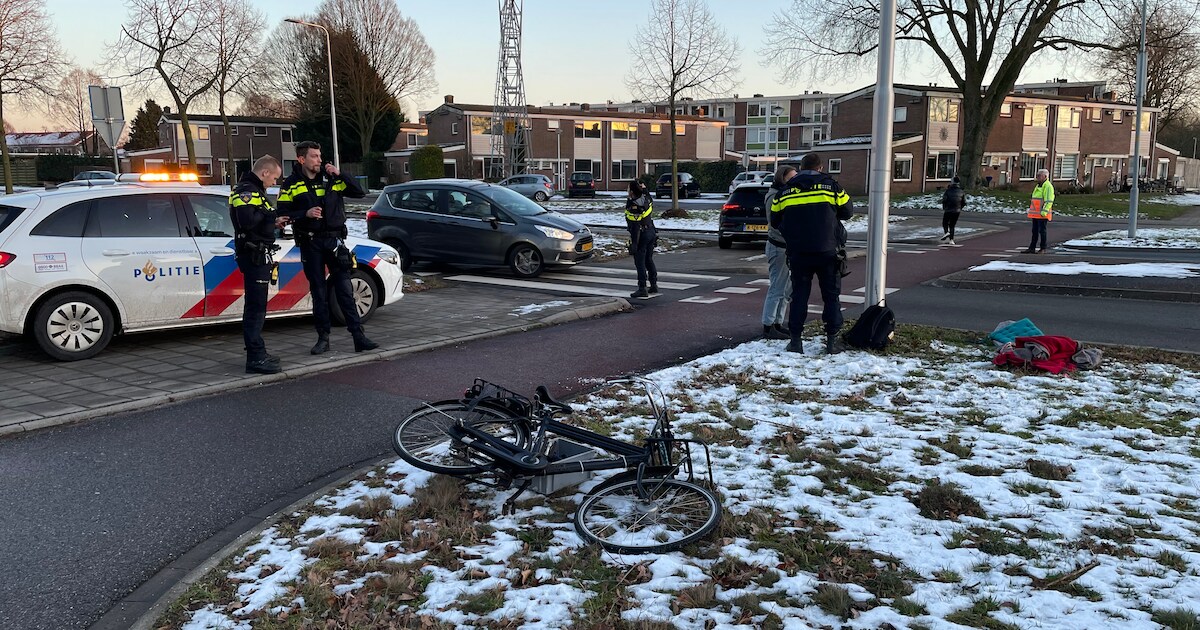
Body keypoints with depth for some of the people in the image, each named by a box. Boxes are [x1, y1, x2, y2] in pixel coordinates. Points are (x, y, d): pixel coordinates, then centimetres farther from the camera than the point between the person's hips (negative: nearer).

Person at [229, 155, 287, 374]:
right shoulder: (247, 191, -14)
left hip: (257, 256, 11)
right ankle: (255, 358, -8)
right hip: (254, 256, -11)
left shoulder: (252, 190, 20)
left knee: (256, 307, 17)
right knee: (255, 307, -10)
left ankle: (258, 354, 26)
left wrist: (273, 223, 14)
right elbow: (247, 221, -28)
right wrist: (268, 215, -14)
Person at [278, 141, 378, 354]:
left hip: (334, 240, 1)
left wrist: (340, 175, -7)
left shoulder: (331, 179, 7)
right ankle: (323, 338, 15)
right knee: (318, 292, 7)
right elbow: (283, 214, -2)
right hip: (310, 243, -1)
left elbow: (359, 193, 3)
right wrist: (305, 214, -17)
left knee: (345, 290, -2)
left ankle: (359, 336, -3)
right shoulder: (291, 184, 2)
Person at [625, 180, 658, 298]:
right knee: (649, 260, 18)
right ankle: (654, 285, 23)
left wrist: (634, 244, -20)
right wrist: (644, 188, 32)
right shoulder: (646, 199, 0)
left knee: (640, 262, -2)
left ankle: (642, 289, -2)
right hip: (652, 232, 8)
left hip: (642, 235, -8)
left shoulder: (633, 206, -21)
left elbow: (635, 227, -23)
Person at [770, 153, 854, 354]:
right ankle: (832, 340, 7)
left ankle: (795, 340, 6)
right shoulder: (831, 186, 0)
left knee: (799, 295, 9)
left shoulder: (785, 191, 4)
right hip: (827, 251, -1)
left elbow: (775, 221, 11)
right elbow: (848, 211, 9)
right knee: (831, 296, 8)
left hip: (798, 253, 1)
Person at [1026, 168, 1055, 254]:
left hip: (1042, 214, -9)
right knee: (1035, 231, 9)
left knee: (1042, 231, -4)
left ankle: (1043, 249, 3)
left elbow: (1049, 201, -18)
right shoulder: (1038, 186, 19)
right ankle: (1032, 248, 12)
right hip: (1035, 214, 9)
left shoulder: (1048, 186, -11)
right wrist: (1031, 210, 22)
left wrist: (1044, 211, -25)